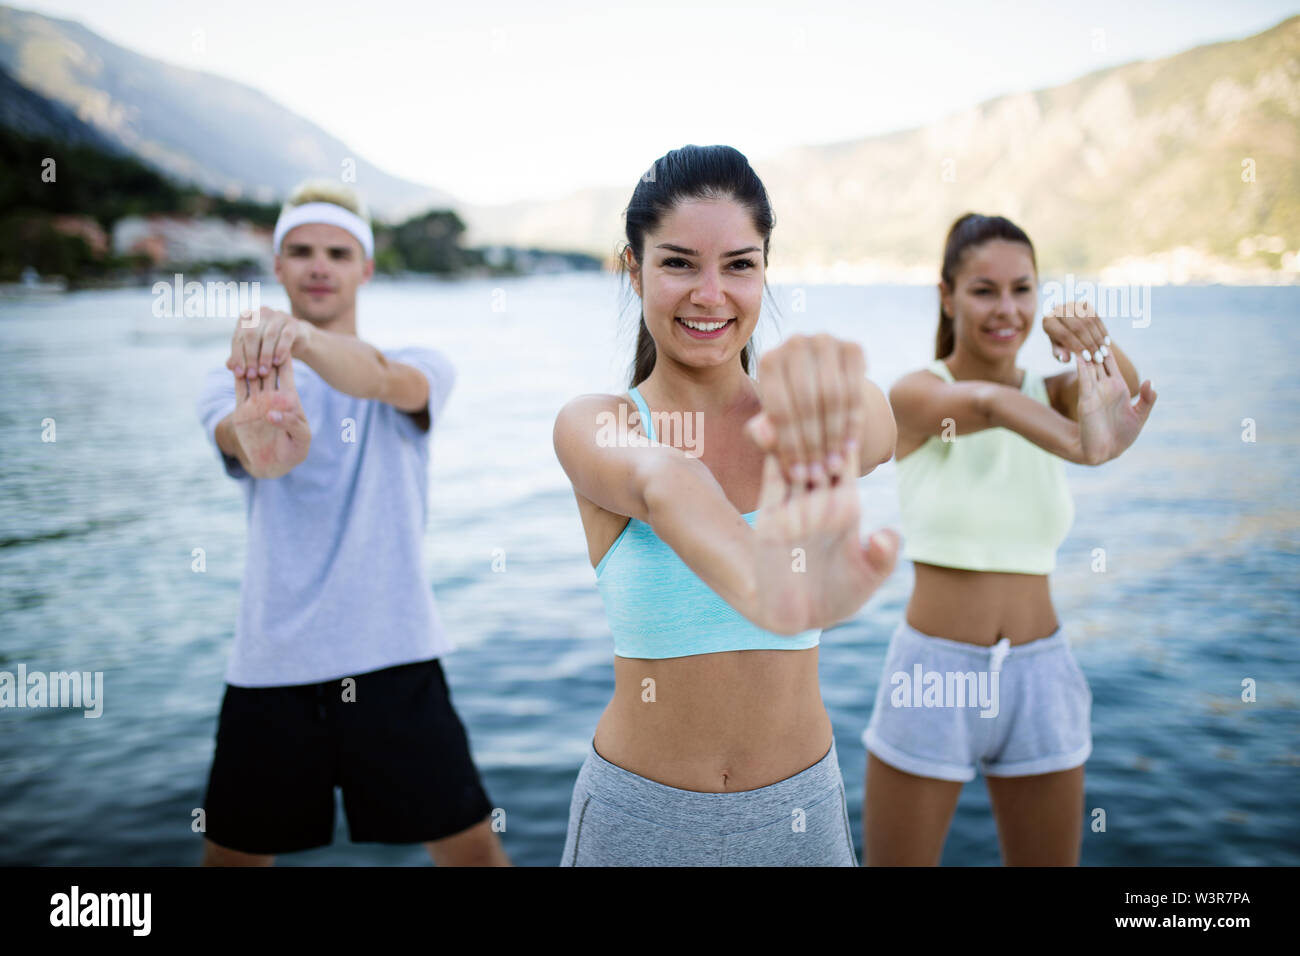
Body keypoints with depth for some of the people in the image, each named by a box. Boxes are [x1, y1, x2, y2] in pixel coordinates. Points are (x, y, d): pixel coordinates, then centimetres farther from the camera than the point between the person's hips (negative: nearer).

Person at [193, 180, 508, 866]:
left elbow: (387, 381, -20)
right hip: (270, 665, 2)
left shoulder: (421, 367, 5)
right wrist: (262, 443, -43)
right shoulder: (231, 383, 7)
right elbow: (235, 432, -17)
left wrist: (302, 337, -41)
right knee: (230, 855, 13)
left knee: (473, 850, 1)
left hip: (393, 660, -1)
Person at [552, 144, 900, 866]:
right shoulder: (592, 427, -11)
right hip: (638, 814, -1)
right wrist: (757, 586, -56)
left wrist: (826, 384, -54)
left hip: (800, 808, 2)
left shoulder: (812, 421, -6)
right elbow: (661, 488, -34)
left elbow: (872, 434, -30)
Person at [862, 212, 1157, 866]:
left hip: (1039, 677, 4)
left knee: (1049, 859, 16)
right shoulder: (915, 395, -9)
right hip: (932, 675, -3)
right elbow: (986, 404, -31)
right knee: (897, 860, 9)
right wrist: (1084, 448, -51)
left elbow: (1124, 390, -19)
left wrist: (1093, 336, -42)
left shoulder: (1054, 395, 3)